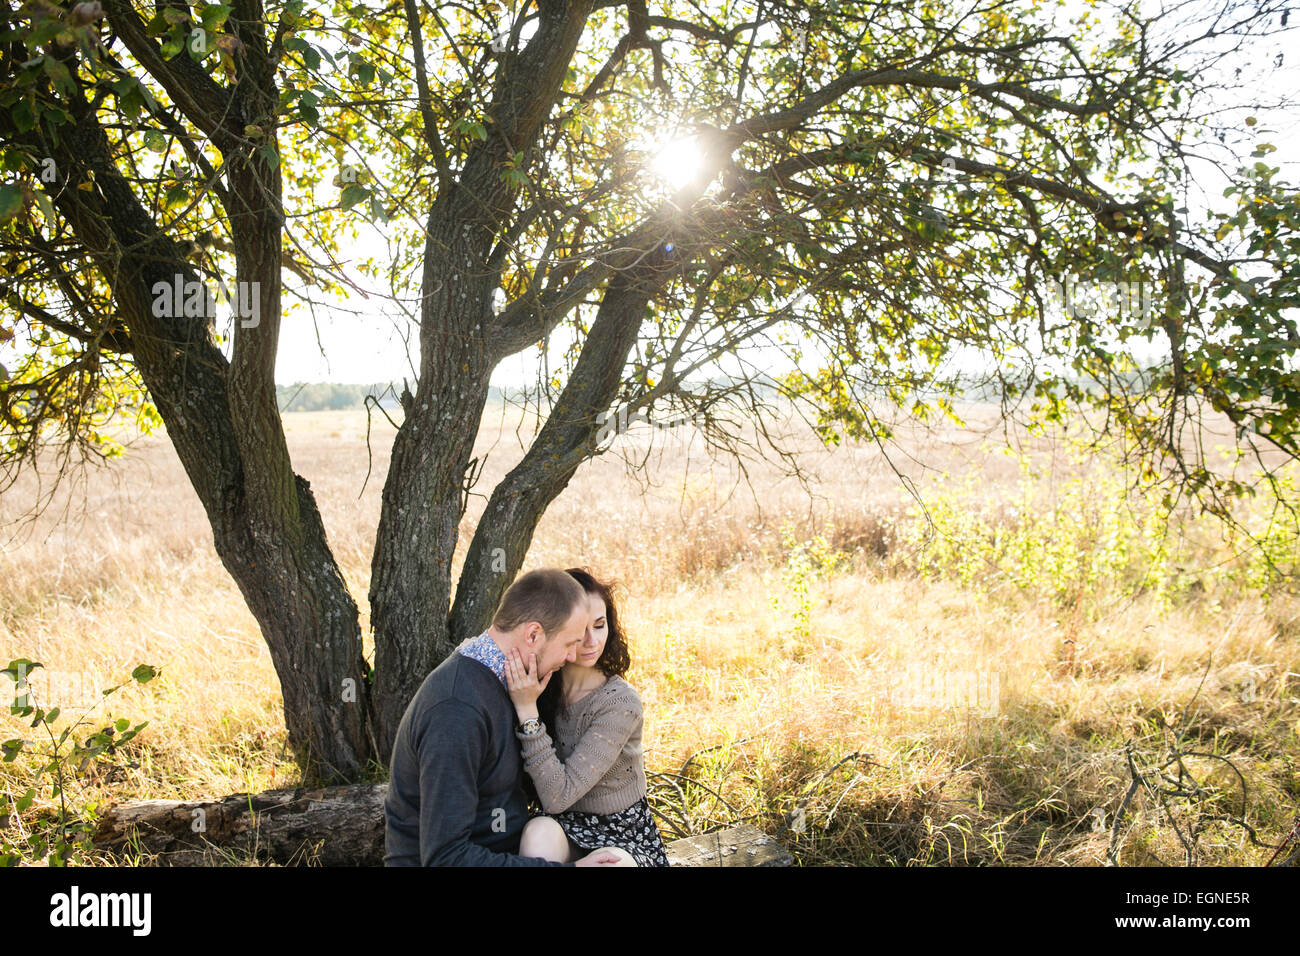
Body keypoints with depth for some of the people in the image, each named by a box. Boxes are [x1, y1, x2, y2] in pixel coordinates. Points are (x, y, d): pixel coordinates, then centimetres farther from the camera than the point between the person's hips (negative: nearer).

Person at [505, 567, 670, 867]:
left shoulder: (620, 702, -18)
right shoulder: (541, 689, -4)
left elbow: (558, 796, -23)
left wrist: (528, 712, -28)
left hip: (624, 839, -3)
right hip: (563, 829, 3)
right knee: (539, 831, -32)